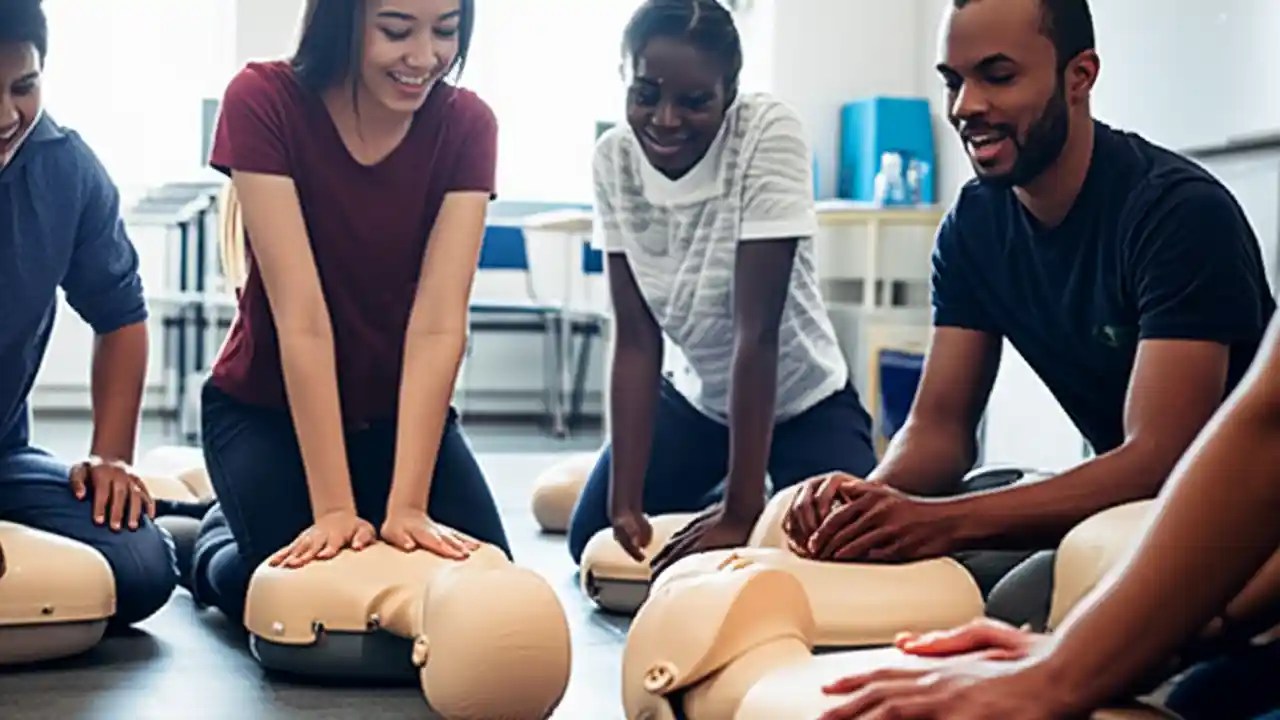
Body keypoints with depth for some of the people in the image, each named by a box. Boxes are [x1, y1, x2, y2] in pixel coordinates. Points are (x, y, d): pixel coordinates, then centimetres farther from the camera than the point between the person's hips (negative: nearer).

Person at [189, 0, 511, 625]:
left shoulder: (466, 125, -15)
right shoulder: (262, 101, -22)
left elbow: (438, 324, -22)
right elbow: (301, 317, -27)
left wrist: (407, 505, -31)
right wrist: (333, 507, -30)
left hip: (402, 408, 3)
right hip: (266, 406, -2)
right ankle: (220, 538, 14)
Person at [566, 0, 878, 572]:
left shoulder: (769, 134, -28)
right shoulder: (613, 159, -16)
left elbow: (757, 330, -31)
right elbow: (635, 341, -16)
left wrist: (743, 509, -32)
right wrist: (626, 502, -22)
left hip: (802, 400, -4)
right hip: (697, 397, 4)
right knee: (593, 541, -1)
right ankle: (707, 502, 28)